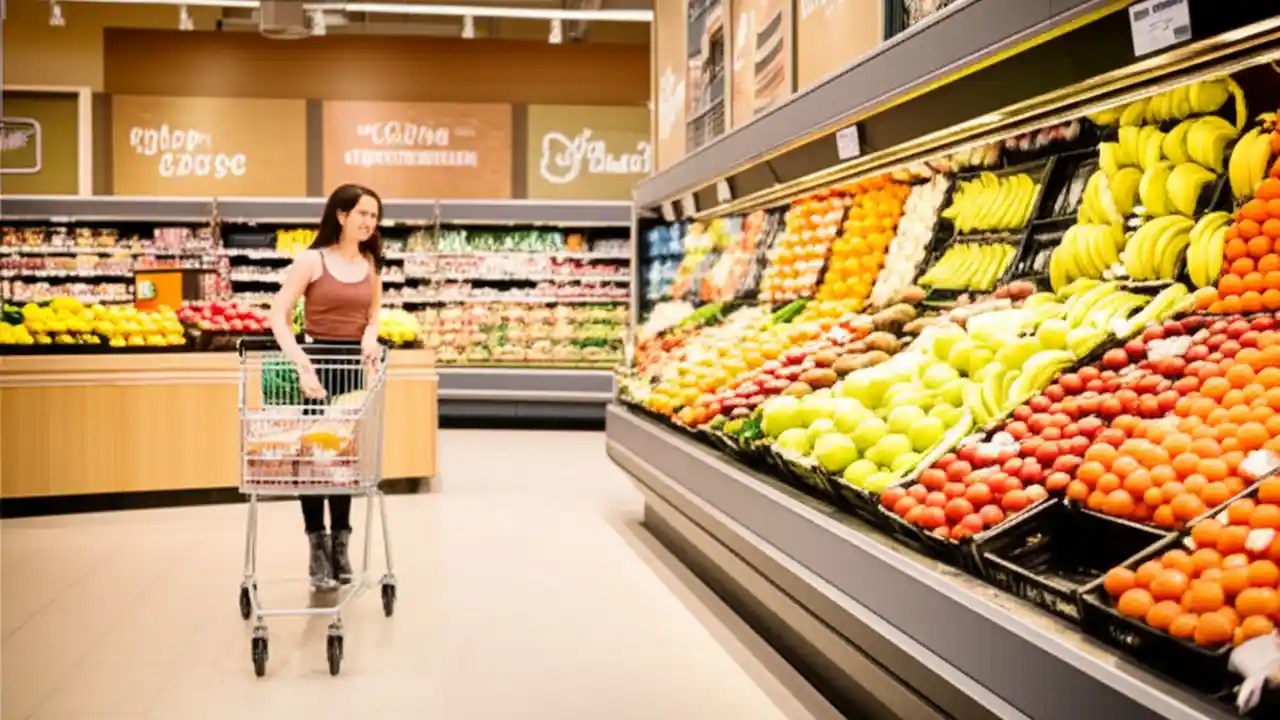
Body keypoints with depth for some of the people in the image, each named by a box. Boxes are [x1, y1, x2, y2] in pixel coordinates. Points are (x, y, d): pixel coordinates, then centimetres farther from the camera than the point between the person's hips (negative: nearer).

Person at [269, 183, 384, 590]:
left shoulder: (371, 264, 7)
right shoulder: (312, 260, -9)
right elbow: (278, 316, -15)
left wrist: (371, 336, -8)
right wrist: (301, 365, -27)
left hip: (354, 365, 5)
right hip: (317, 361, -4)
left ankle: (340, 545, 23)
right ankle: (318, 549, 9)